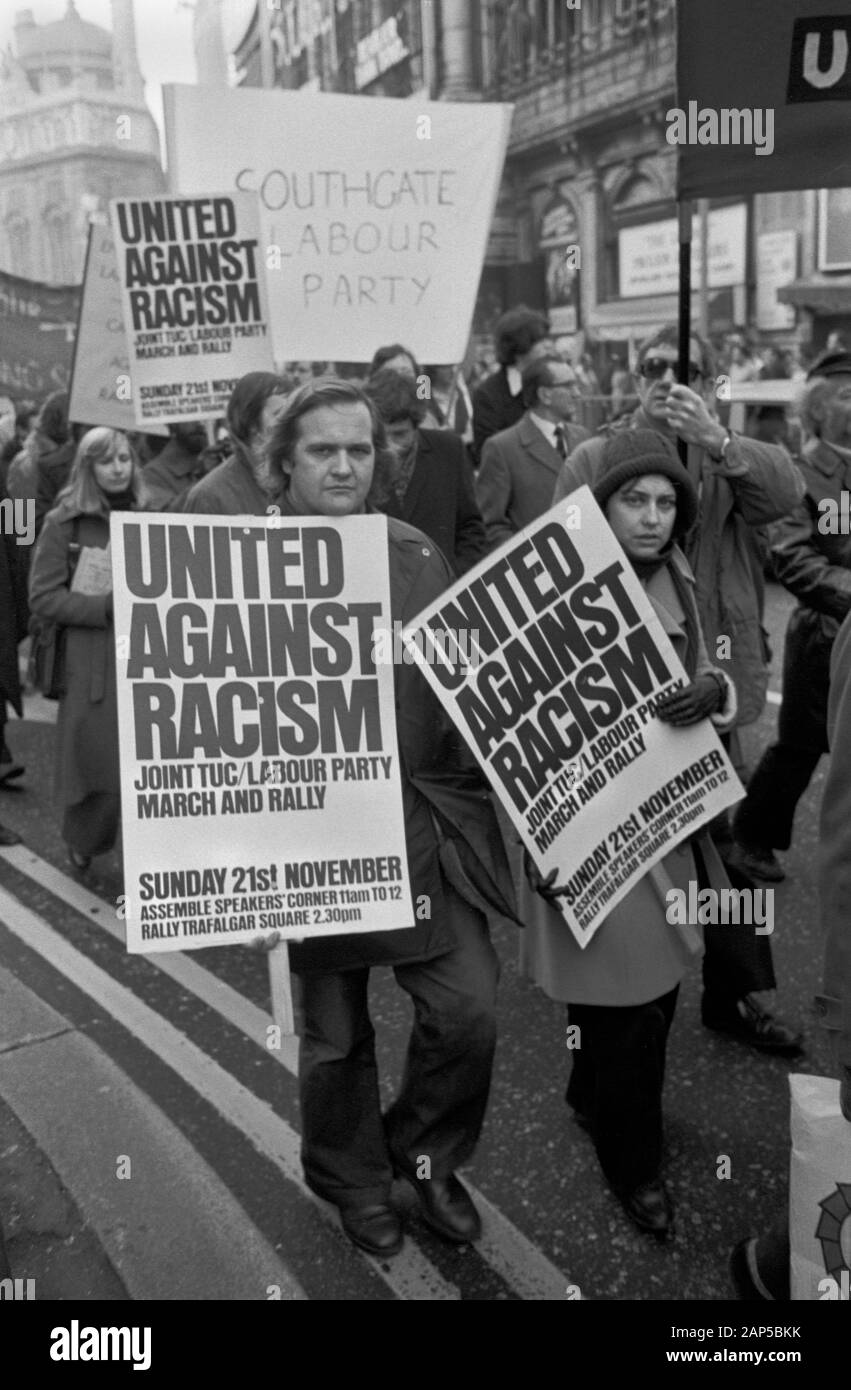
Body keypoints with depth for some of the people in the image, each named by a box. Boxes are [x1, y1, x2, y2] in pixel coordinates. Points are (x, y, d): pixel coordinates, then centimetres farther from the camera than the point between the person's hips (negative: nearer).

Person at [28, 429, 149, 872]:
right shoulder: (64, 522, -2)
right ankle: (82, 843, 31)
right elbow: (43, 597, -6)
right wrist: (107, 606, -16)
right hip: (93, 665, -3)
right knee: (98, 765, 3)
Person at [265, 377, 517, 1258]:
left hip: (416, 824, 3)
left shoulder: (418, 556, 5)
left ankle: (426, 1151, 33)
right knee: (334, 1033, 13)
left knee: (468, 1006, 1)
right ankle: (354, 1182, 42)